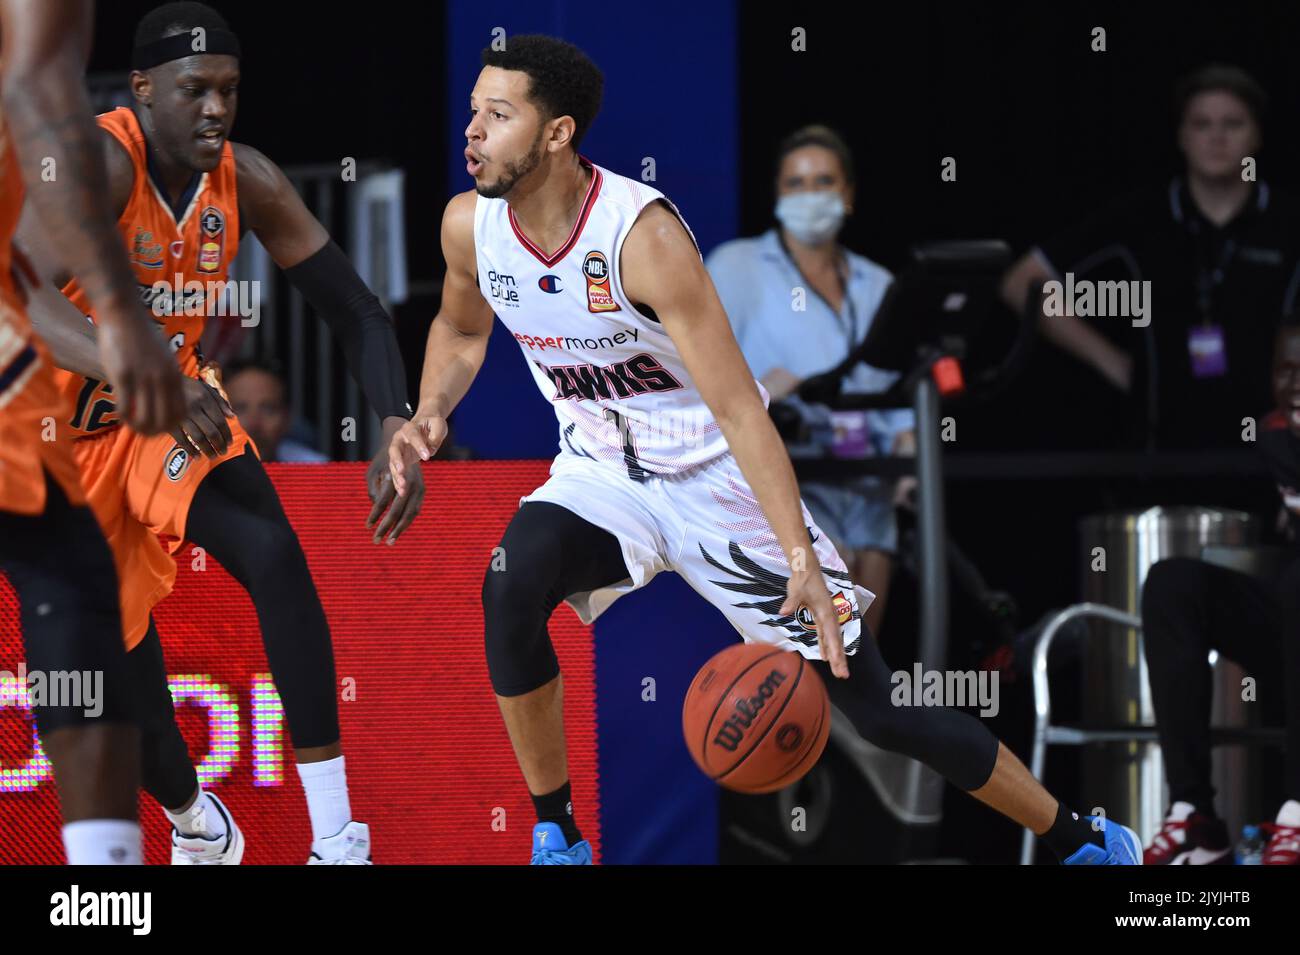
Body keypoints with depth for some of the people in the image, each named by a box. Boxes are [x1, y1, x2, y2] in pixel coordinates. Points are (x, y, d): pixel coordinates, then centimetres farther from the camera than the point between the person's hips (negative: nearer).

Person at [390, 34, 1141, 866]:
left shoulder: (640, 234, -28)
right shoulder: (471, 226, -10)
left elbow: (739, 408, -30)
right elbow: (462, 328, 15)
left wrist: (803, 562, -38)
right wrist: (430, 416, -7)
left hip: (716, 481, -5)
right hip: (603, 476, 5)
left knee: (879, 709, -2)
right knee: (511, 587, -29)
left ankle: (1080, 841, 16)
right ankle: (556, 837, -11)